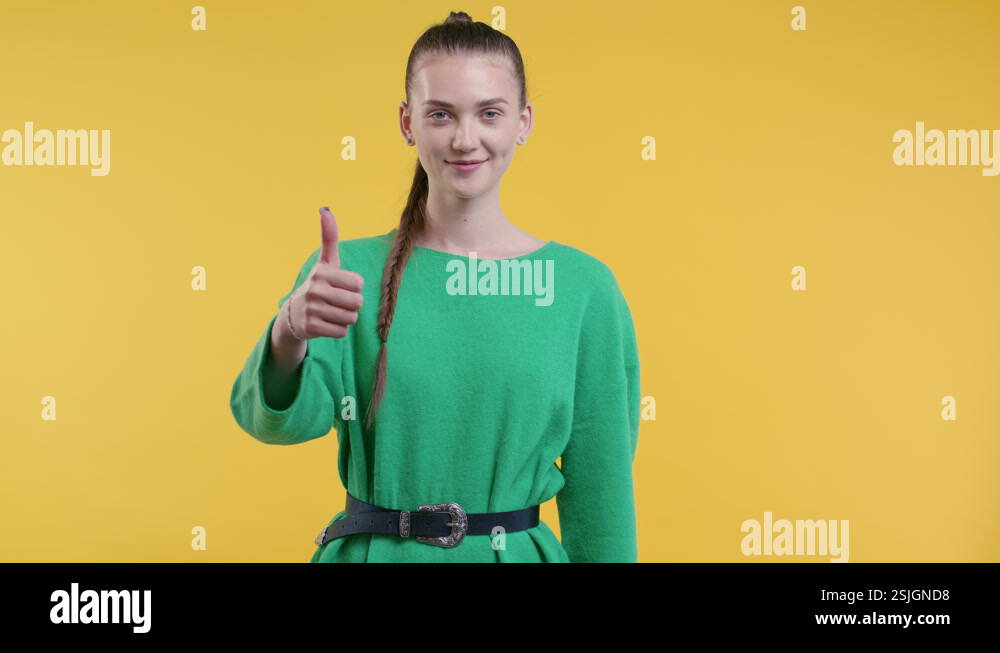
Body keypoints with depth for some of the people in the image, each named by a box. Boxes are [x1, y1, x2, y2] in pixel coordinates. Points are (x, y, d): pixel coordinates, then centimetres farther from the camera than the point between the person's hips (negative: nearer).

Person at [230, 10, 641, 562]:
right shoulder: (351, 269, -5)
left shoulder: (583, 286, -7)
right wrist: (289, 332, -36)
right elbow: (284, 417, -19)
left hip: (518, 550, 0)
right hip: (368, 551, 1)